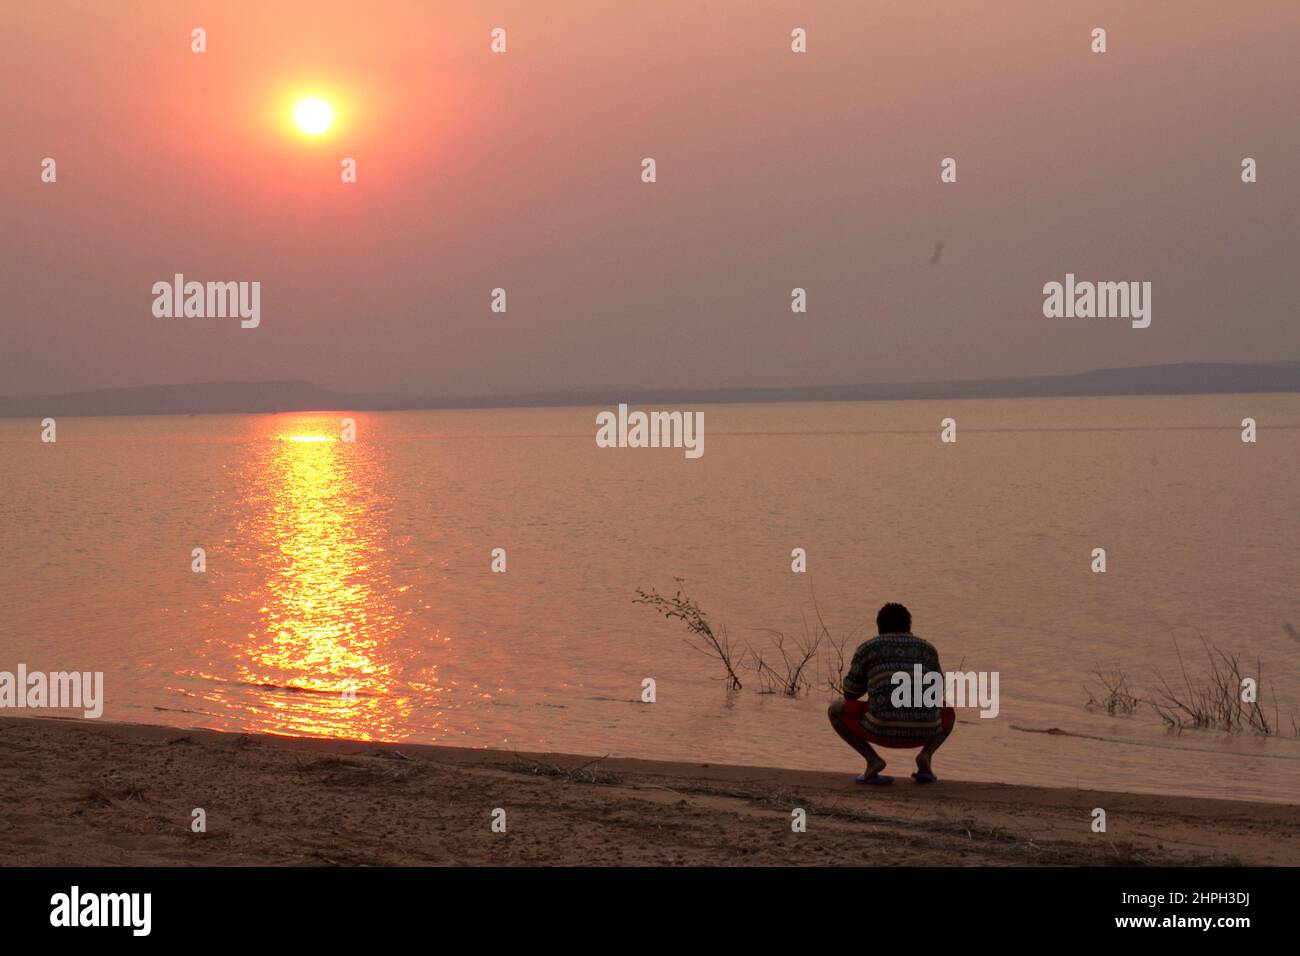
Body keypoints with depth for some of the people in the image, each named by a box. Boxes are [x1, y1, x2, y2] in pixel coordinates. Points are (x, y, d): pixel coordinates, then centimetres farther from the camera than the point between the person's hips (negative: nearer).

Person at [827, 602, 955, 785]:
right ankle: (925, 755, 7)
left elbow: (849, 695, 17)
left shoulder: (868, 648, 10)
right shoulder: (928, 649, 17)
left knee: (836, 710, 24)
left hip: (883, 728, -2)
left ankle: (872, 758, 1)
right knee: (948, 713, 36)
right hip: (924, 731, 3)